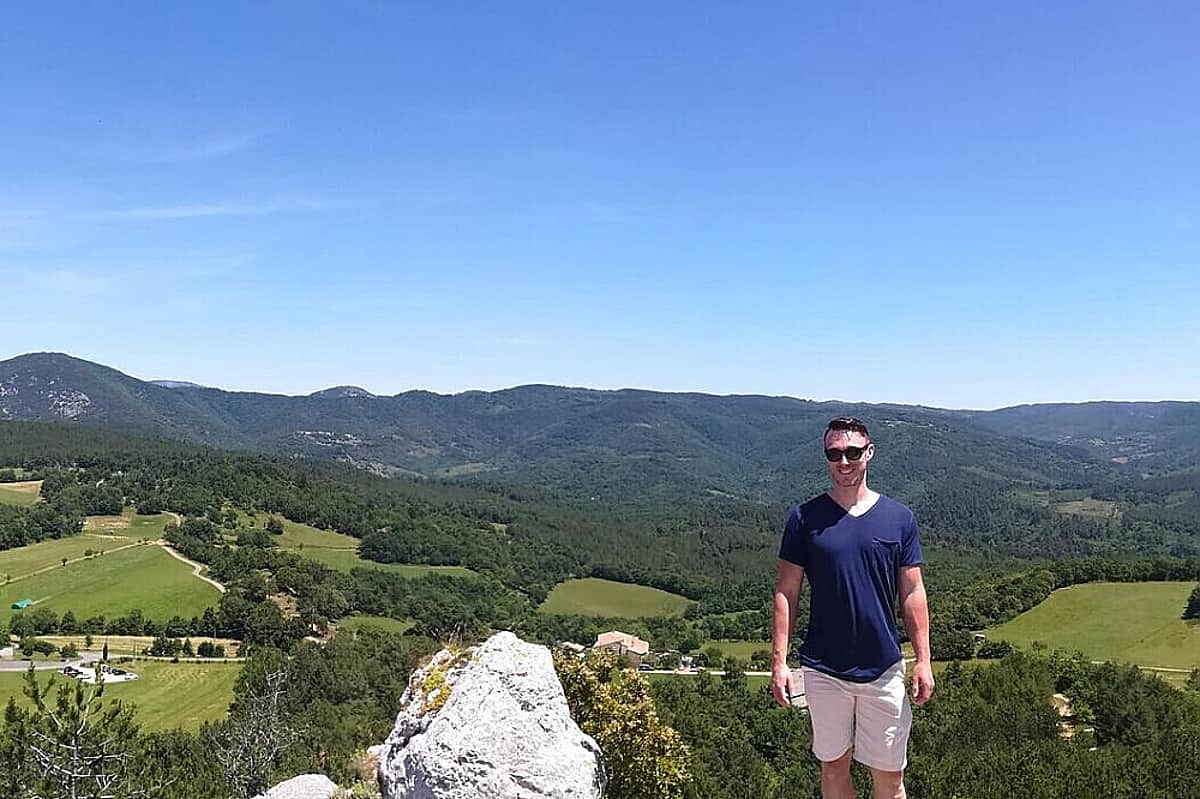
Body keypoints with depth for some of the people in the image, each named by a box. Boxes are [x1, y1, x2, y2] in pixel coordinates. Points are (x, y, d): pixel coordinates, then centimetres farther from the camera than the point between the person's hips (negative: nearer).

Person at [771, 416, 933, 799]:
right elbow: (786, 592, -2)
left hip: (883, 668, 0)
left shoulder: (899, 518, 0)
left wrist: (923, 660, 1)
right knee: (833, 766, 13)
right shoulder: (805, 518, -4)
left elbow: (912, 594, 4)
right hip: (824, 670, 0)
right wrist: (779, 662, -6)